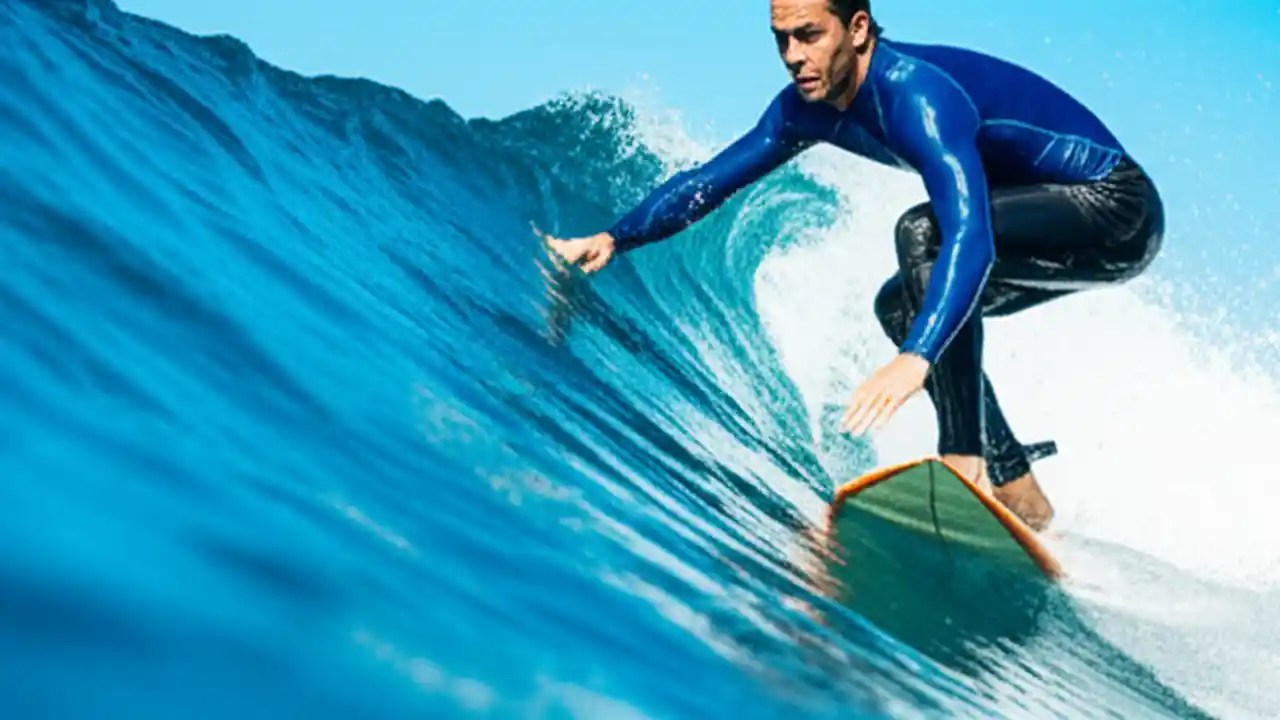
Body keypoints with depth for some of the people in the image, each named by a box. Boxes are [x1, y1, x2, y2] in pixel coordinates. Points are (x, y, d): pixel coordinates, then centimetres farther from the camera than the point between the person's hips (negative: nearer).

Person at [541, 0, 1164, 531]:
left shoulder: (916, 95, -30)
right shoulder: (809, 106, -3)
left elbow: (970, 237, -42)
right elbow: (707, 182, 5)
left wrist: (916, 359, -54)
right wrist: (614, 238, -7)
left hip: (1120, 210, -9)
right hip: (1060, 218, 9)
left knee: (924, 232, -28)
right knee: (902, 306, 9)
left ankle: (966, 460, -26)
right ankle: (1022, 500, 9)